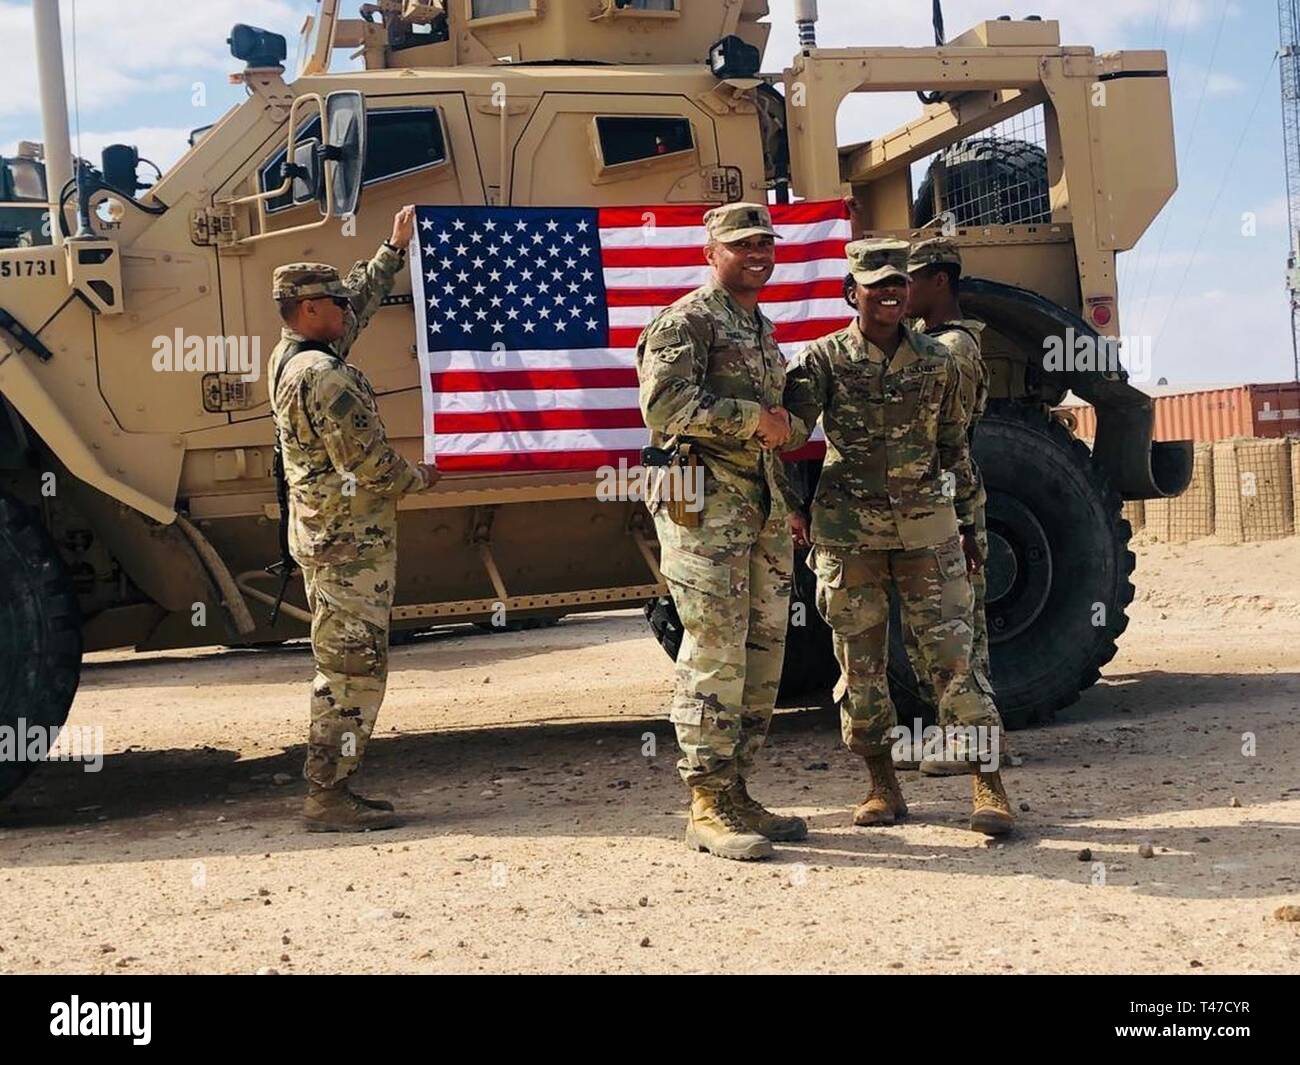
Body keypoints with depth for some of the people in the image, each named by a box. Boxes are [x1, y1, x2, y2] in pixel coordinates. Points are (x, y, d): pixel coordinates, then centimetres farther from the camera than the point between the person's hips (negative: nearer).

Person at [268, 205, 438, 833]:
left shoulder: (290, 357, 10)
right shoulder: (323, 375, -20)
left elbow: (359, 300, 26)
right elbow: (368, 465, -21)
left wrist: (395, 250, 32)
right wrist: (418, 478, -3)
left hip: (323, 538, 10)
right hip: (351, 543, -10)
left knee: (343, 668, 15)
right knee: (354, 670, -6)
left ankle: (330, 788, 19)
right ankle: (327, 798, -3)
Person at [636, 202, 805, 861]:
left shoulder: (762, 329, 23)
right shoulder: (686, 320, -5)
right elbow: (665, 403, -20)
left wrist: (788, 501, 22)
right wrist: (755, 418, -14)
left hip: (763, 508, 9)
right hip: (704, 505, -9)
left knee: (763, 652, 9)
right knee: (715, 653, -10)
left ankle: (736, 794, 17)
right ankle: (708, 807, -6)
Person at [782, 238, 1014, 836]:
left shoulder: (935, 362, 8)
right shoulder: (824, 359, 0)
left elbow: (955, 449, 16)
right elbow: (790, 427, -13)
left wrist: (967, 524, 18)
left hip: (927, 528, 1)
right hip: (847, 532, -1)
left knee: (951, 652, -4)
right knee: (860, 661, 5)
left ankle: (987, 785, 0)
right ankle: (883, 785, 18)